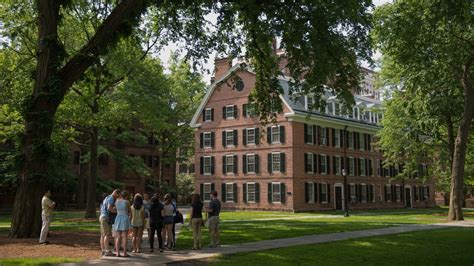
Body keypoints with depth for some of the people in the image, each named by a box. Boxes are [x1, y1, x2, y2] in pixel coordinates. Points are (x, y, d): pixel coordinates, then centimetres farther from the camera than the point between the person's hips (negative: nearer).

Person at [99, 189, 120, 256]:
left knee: (103, 235, 8)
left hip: (102, 217, 10)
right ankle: (107, 251, -16)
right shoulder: (111, 198, -12)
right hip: (106, 218, -10)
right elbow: (109, 208, -27)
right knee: (107, 234, -12)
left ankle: (103, 250, 9)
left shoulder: (107, 198, 20)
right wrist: (117, 211, -16)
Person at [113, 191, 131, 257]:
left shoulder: (117, 200, 6)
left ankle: (118, 253, -1)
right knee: (124, 237, -3)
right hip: (125, 219, -4)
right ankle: (125, 253, -4)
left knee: (118, 237, 4)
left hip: (118, 219, 4)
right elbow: (129, 211, 7)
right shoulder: (127, 202, -5)